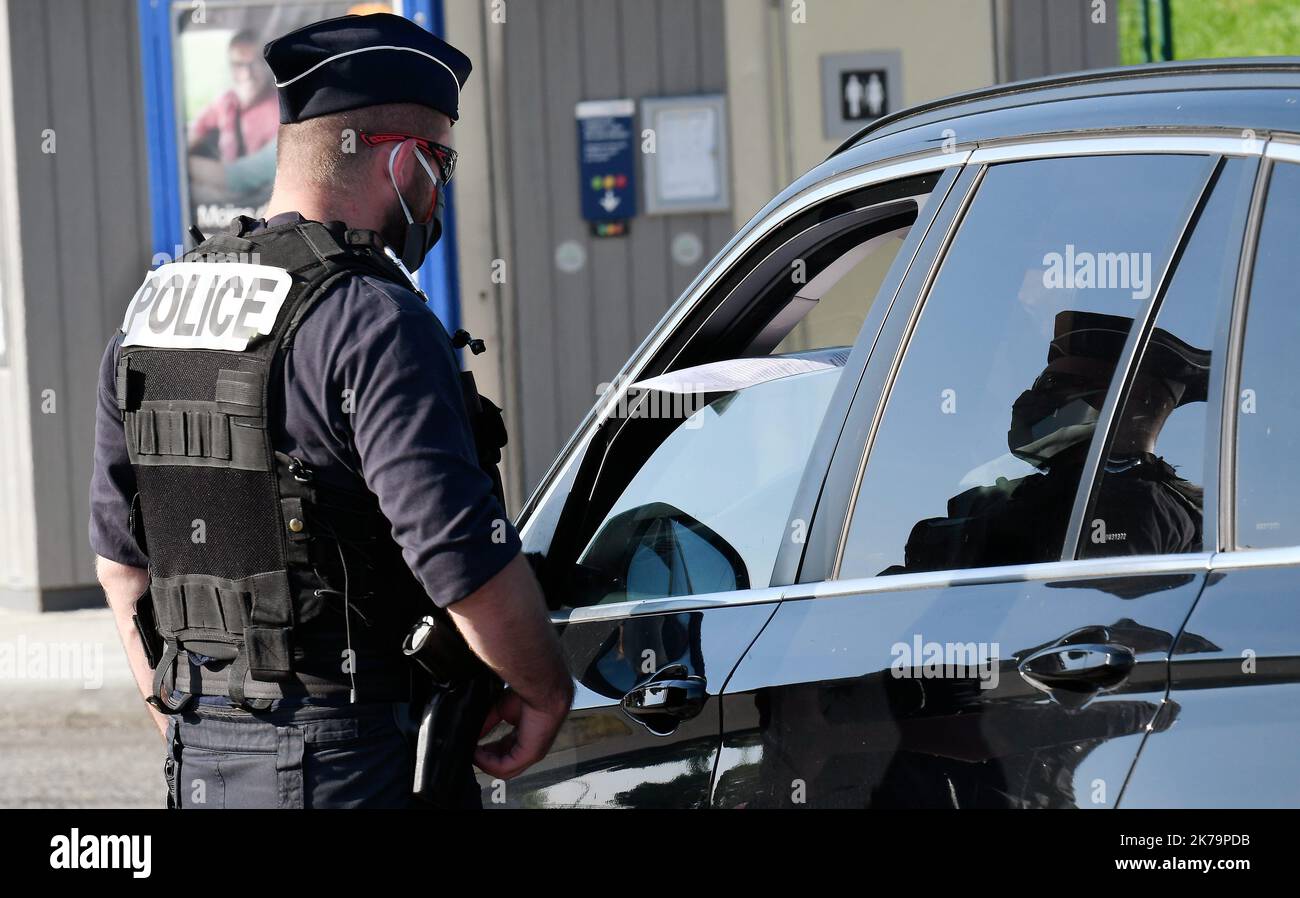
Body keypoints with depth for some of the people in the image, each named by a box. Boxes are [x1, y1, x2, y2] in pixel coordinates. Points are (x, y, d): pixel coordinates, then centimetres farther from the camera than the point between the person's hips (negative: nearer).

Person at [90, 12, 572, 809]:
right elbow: (468, 563, -20)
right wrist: (545, 692, -4)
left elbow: (120, 555, 18)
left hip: (201, 765, 8)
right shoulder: (373, 325, -15)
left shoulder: (152, 313, 11)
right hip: (356, 765, -8)